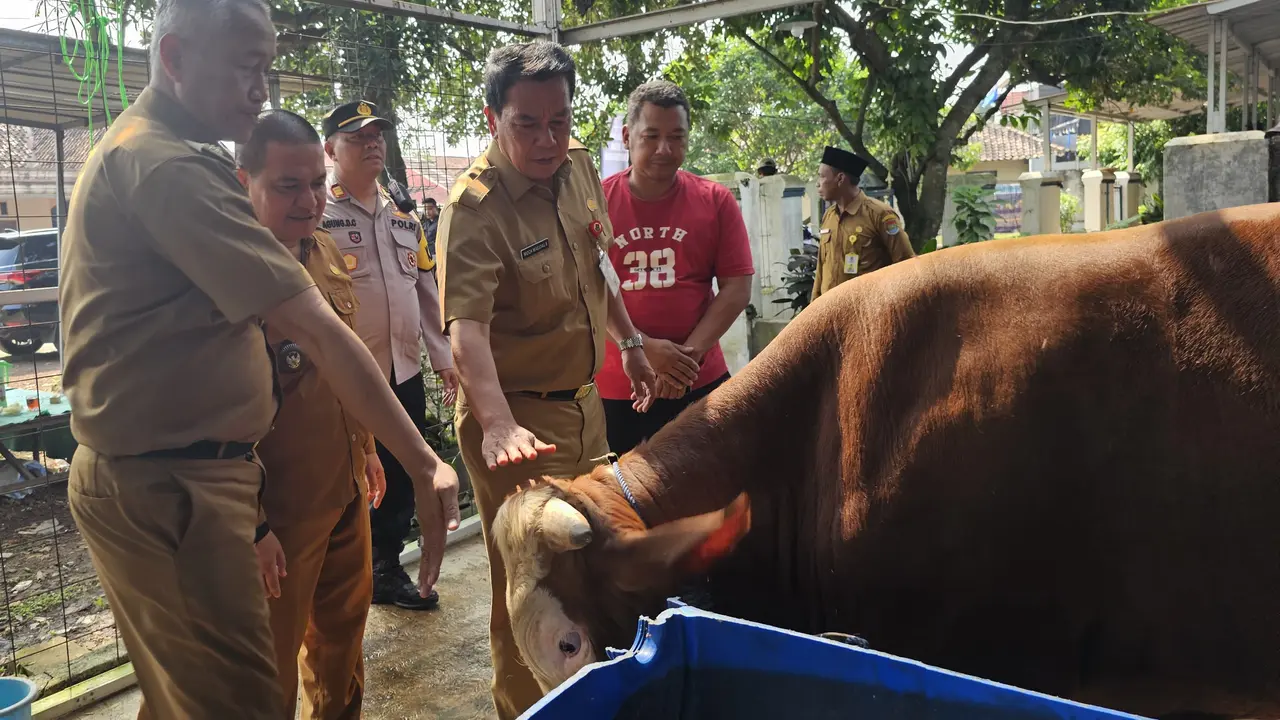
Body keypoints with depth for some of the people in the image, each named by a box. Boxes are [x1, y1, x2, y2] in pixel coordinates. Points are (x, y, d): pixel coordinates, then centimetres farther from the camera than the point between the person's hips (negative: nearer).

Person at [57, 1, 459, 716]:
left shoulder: (130, 148, 15)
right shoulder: (169, 165, -20)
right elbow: (318, 332, -23)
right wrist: (424, 464, -20)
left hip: (147, 475, 11)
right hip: (168, 489, -11)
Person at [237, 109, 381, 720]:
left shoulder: (323, 250, 6)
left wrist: (366, 446, 20)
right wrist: (251, 524, -19)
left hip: (346, 488, 8)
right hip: (282, 508, -8)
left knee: (344, 623, 23)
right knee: (276, 656, 10)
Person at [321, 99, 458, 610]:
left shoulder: (402, 218, 14)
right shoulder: (316, 214, -6)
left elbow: (428, 292, 16)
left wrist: (443, 359, 13)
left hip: (405, 374, 6)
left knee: (400, 480, 15)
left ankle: (387, 568, 32)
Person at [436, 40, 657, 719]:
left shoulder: (579, 165, 0)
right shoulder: (473, 207, -24)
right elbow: (466, 326, -37)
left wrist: (629, 343, 19)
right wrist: (499, 424, -51)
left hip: (585, 402, 8)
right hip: (517, 420, -8)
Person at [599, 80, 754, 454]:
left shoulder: (716, 202, 2)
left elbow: (737, 288, -2)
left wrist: (689, 353, -13)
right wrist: (643, 348, -17)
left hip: (699, 384, 1)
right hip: (612, 387, -1)